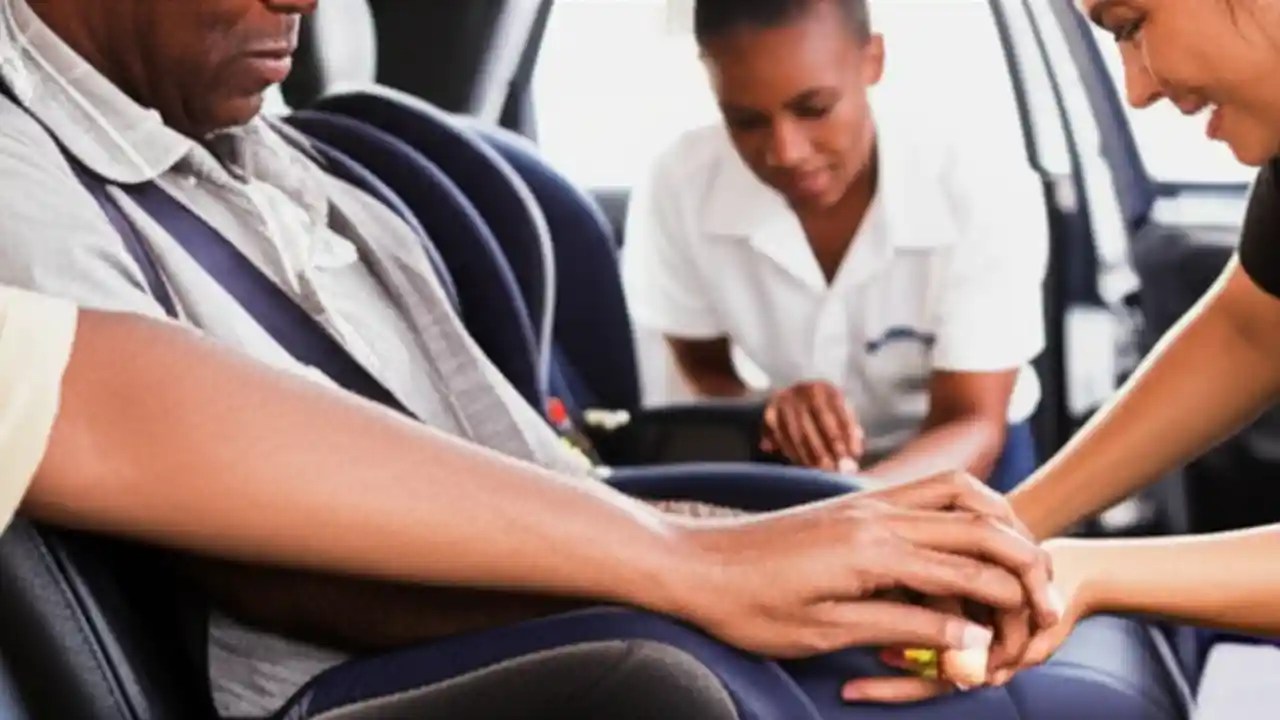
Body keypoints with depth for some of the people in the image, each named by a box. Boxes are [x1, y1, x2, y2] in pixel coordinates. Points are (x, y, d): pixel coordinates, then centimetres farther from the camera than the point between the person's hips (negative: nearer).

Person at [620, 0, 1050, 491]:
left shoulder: (985, 188, -25)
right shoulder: (678, 188, -20)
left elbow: (973, 427, -24)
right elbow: (704, 370, -5)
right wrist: (770, 411, -30)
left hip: (960, 470, -1)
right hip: (789, 467, 2)